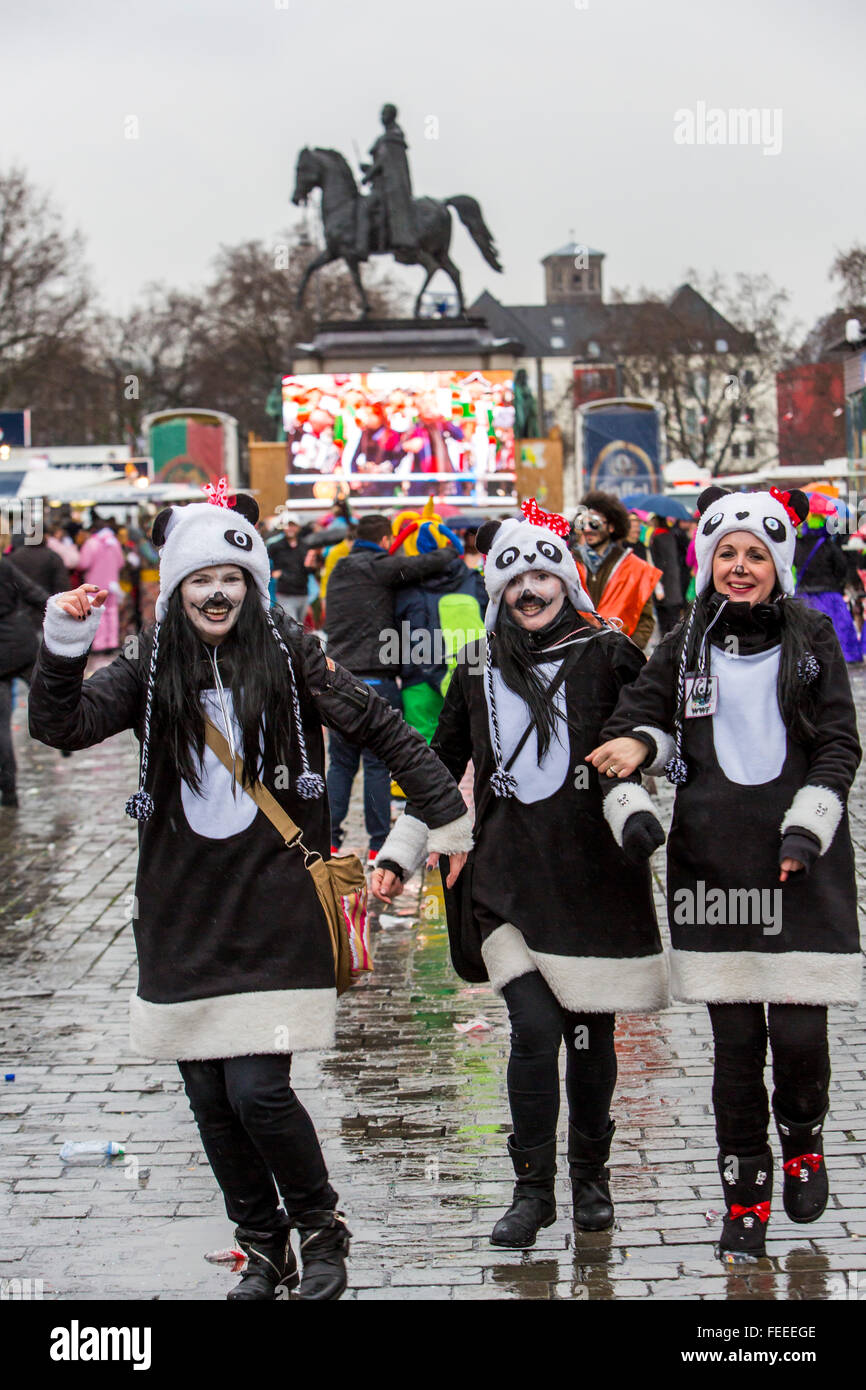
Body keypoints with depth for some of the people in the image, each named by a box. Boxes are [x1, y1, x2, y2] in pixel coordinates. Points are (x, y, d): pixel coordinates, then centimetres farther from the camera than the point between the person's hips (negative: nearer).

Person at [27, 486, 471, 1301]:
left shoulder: (287, 655, 0)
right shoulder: (151, 669, 5)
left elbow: (380, 728, 5)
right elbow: (60, 726, -5)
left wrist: (446, 814, 2)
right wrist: (62, 650, -21)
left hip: (274, 910, -3)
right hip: (182, 914, 3)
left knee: (257, 1090, -11)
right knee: (210, 1100, 8)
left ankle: (320, 1226, 14)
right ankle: (262, 1244, 26)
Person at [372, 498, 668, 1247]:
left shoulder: (606, 657, 2)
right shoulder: (478, 672, 10)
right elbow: (440, 767, 19)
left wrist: (636, 813, -21)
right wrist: (399, 854, 15)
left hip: (594, 874, -1)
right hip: (510, 873, 1)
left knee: (590, 1033, 6)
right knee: (535, 1027, -11)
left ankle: (591, 1175, 26)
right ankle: (533, 1187, 2)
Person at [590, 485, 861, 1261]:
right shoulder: (687, 645, 9)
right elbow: (642, 711, 17)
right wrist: (638, 743, -7)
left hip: (801, 862, -1)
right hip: (713, 863, 1)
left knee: (799, 1029, -6)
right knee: (735, 1039, 2)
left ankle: (803, 1141, 25)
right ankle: (745, 1192, 15)